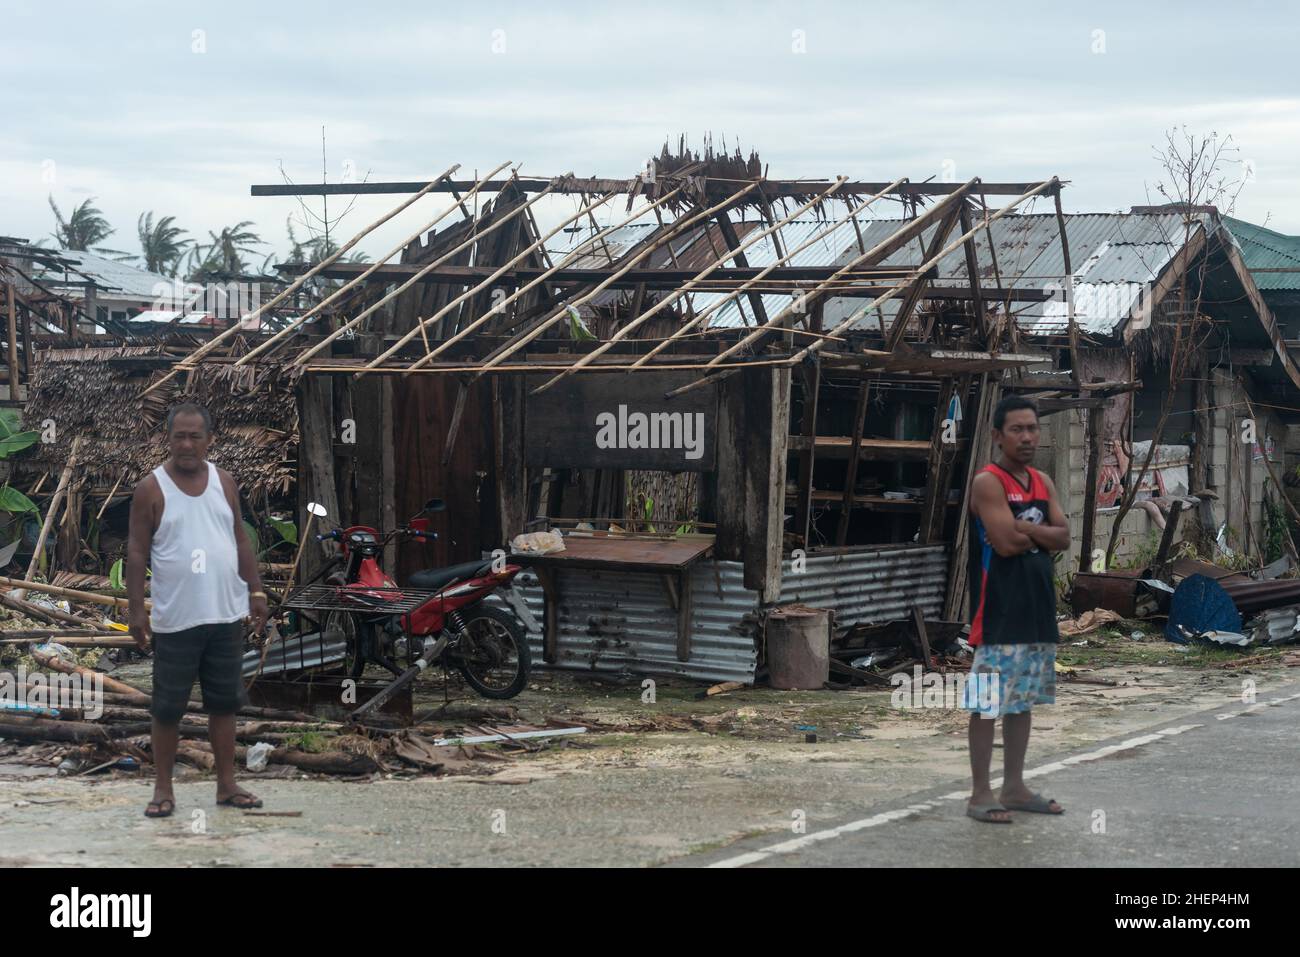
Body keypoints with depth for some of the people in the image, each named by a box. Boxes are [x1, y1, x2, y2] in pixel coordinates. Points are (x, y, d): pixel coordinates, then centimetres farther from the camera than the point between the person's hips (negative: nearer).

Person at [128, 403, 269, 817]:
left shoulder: (224, 482, 6)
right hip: (175, 620, -4)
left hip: (226, 614, 4)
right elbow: (137, 553, -6)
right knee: (168, 708, 3)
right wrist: (136, 609, -10)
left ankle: (226, 784, 19)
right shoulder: (151, 489, -6)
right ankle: (163, 788, 13)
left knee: (224, 703, 10)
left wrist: (255, 590, 8)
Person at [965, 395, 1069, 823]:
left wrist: (1025, 528, -13)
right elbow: (1006, 542, -21)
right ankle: (980, 793, 1)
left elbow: (1062, 538, 3)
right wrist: (1041, 533, -3)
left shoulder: (1043, 483, 13)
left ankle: (1014, 786, 23)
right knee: (988, 704, -5)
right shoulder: (987, 483, -12)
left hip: (1037, 607, 8)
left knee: (1023, 700, 14)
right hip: (998, 612, -8)